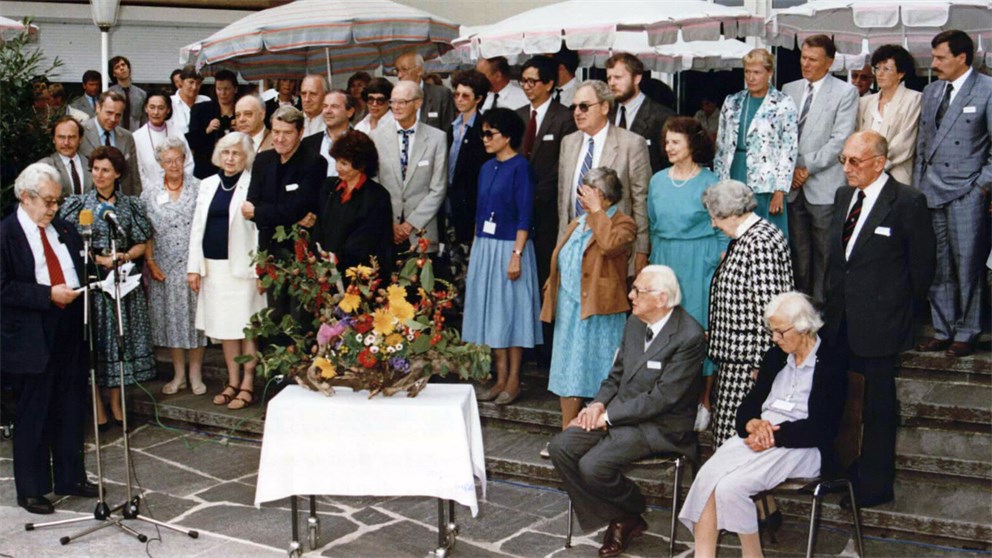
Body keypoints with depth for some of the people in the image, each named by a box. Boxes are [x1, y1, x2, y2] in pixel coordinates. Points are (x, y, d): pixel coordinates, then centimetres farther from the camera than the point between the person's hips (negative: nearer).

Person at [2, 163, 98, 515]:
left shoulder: (65, 229, 11)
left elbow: (80, 269, 19)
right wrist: (48, 295, -20)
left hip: (69, 334, 6)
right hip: (31, 338, -6)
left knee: (71, 410, 14)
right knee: (32, 416, 6)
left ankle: (70, 478, 28)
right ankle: (31, 490, 18)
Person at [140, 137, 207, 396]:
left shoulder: (198, 187, 1)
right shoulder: (150, 190, 6)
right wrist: (150, 262, -2)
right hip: (163, 266, 2)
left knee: (194, 315, 2)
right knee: (169, 317, 7)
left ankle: (195, 374, 14)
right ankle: (179, 374, 19)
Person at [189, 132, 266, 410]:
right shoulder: (208, 184, 13)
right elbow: (197, 227, 13)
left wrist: (258, 267, -15)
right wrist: (194, 266, 8)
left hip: (242, 266, -5)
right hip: (213, 267, 6)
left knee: (246, 326, -1)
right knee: (224, 327, 10)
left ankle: (247, 386, 7)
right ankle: (232, 383, 19)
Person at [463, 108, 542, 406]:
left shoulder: (520, 167, -9)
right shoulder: (487, 168, 12)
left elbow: (525, 216, -13)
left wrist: (516, 255, -18)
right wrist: (475, 250, 12)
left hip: (509, 247, -7)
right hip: (484, 247, 7)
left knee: (511, 310, 0)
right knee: (491, 311, 9)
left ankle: (513, 381, 9)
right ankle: (500, 379, 17)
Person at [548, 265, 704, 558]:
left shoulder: (689, 336, -18)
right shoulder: (635, 323, 7)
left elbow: (662, 397, -20)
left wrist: (608, 416, -18)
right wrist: (598, 404, -4)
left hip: (660, 426, -8)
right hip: (619, 412, 8)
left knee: (593, 465, -25)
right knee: (561, 447, -11)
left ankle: (631, 515, 6)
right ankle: (615, 519, 2)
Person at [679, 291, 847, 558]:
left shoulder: (831, 366, -3)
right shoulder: (775, 357, 17)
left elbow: (822, 428, -11)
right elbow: (750, 403, 15)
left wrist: (773, 435, -17)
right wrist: (753, 424, -9)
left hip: (799, 447, -6)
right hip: (757, 438, 6)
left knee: (731, 487, -29)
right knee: (706, 477, -24)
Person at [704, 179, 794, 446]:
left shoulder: (759, 243, -19)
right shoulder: (744, 238, 14)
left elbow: (768, 306, -23)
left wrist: (761, 363, -21)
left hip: (747, 360, -11)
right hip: (735, 354, 11)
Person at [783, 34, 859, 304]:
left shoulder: (845, 92, 0)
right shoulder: (789, 90, 14)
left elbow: (840, 140, -8)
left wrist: (808, 167, -11)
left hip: (824, 187, -4)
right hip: (793, 185, 4)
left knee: (825, 253, -2)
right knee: (797, 251, 7)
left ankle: (821, 305, 5)